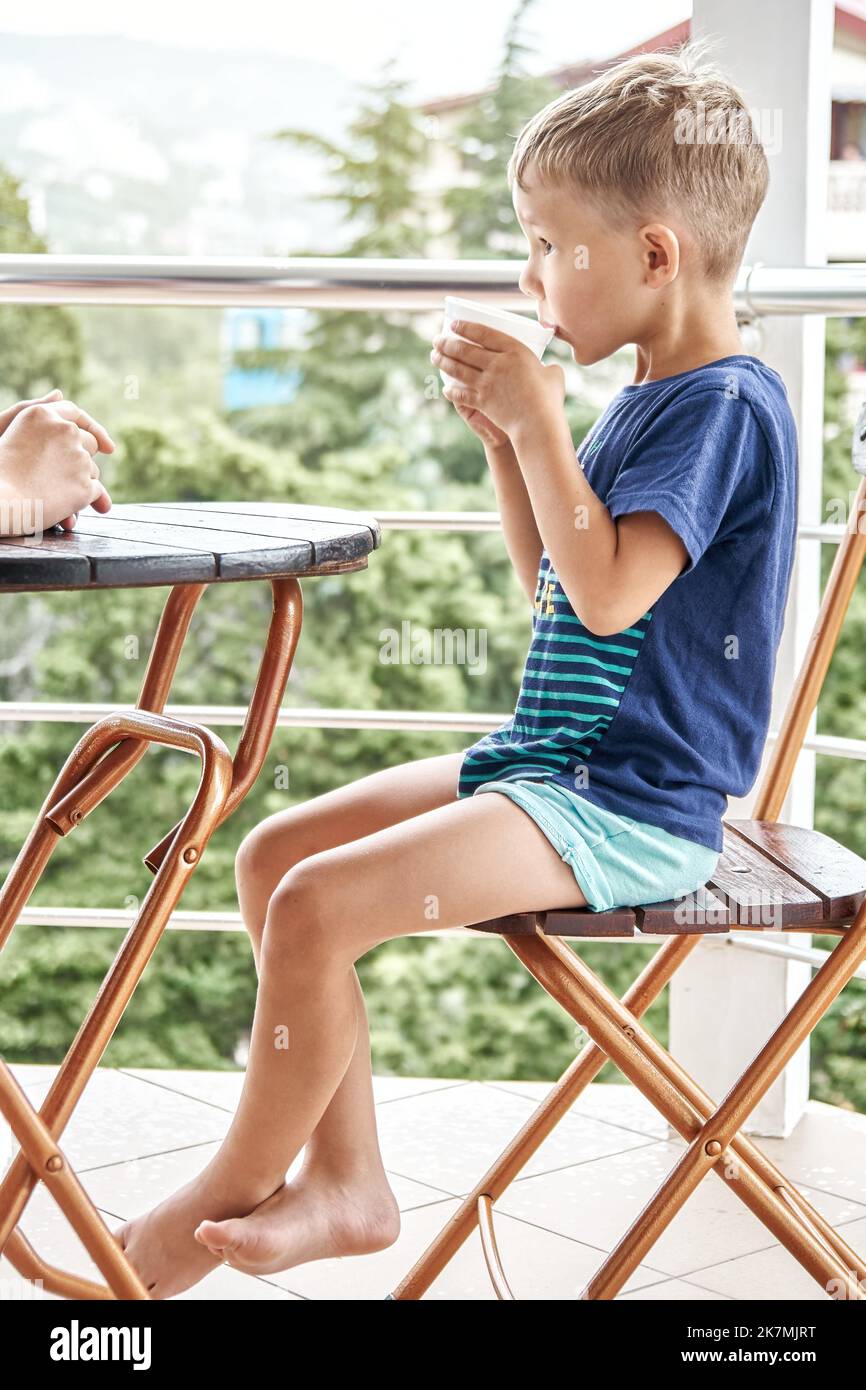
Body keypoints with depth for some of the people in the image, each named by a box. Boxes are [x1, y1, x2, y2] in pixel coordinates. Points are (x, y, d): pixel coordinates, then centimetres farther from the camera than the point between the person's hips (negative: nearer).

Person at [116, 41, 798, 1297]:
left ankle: (224, 1201, 1)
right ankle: (344, 1185, 5)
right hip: (544, 764, 10)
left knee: (318, 905, -21)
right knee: (273, 853, 4)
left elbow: (611, 593, -26)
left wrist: (542, 422, -19)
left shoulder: (725, 406, -15)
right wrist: (505, 438, 10)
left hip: (629, 808, -10)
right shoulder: (652, 401, 14)